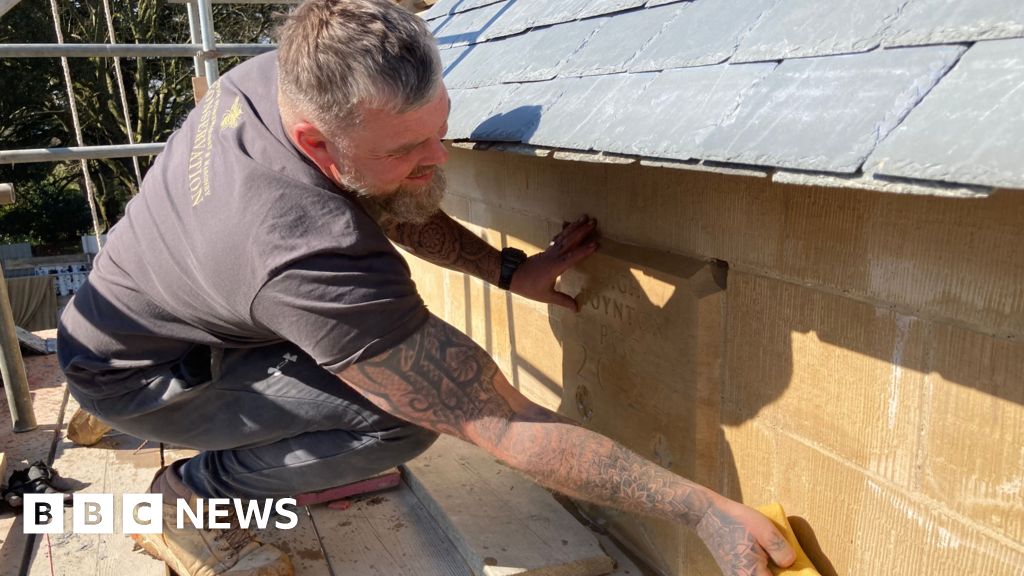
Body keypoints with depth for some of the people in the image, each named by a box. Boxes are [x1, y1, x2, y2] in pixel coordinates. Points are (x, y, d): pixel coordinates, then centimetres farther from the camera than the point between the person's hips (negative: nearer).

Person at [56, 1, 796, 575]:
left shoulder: (277, 76, -19)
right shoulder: (316, 261, -42)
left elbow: (385, 206, -2)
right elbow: (502, 424, -37)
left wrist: (508, 268, -13)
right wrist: (705, 509, -33)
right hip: (130, 376, -7)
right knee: (406, 416, -26)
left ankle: (291, 464, 17)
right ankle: (192, 496, -2)